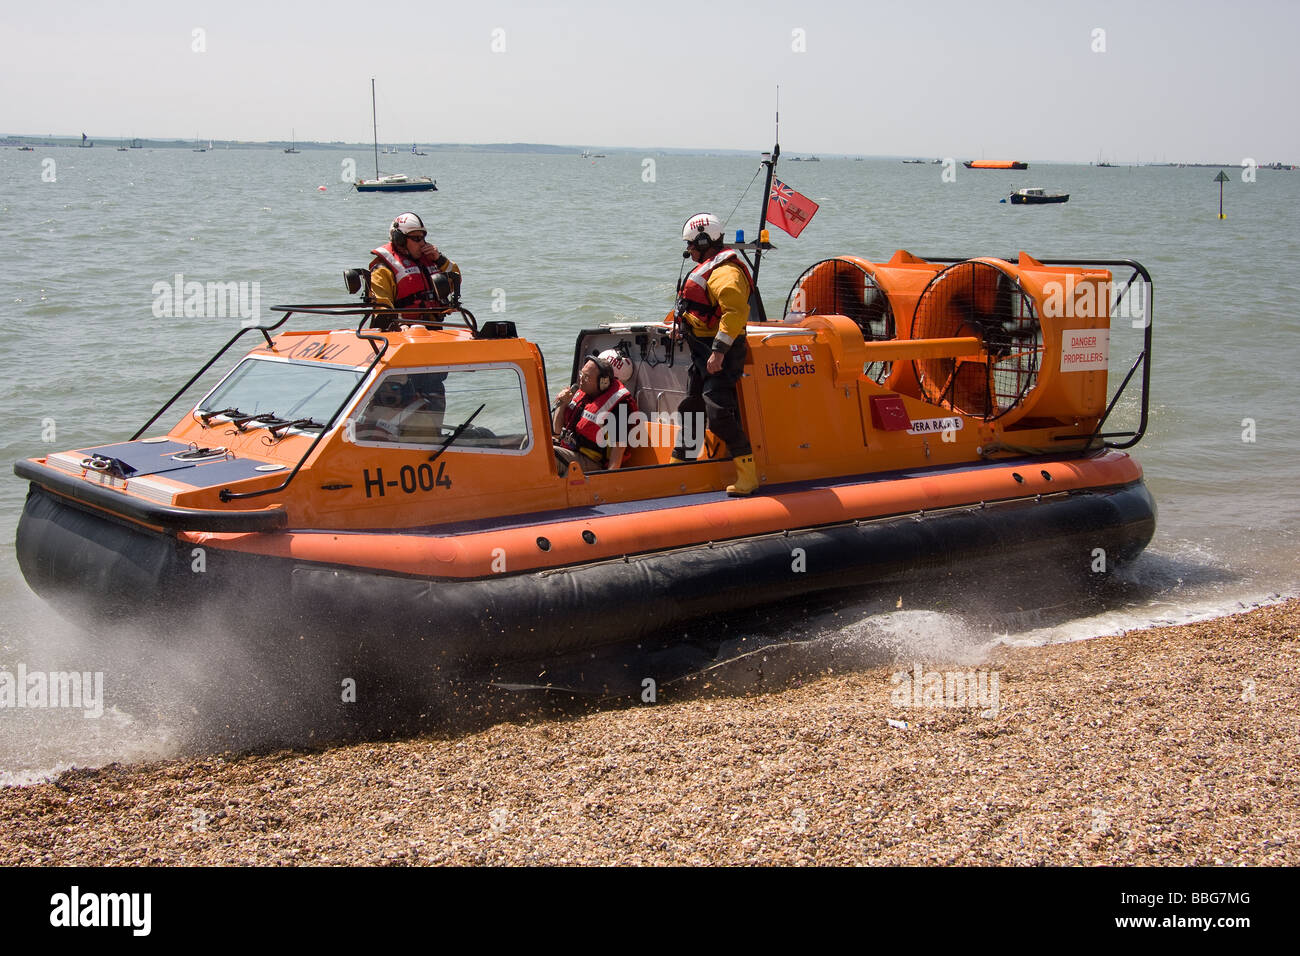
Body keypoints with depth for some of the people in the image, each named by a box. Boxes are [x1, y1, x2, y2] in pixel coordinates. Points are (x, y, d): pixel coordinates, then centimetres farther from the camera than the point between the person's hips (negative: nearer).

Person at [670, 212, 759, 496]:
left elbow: (736, 312, -30)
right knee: (689, 409, 19)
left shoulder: (724, 272, -19)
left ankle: (748, 476, -12)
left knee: (720, 415, -16)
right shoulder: (708, 269, 17)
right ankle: (680, 463, 33)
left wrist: (719, 351, -32)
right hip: (703, 352, 11)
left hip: (720, 354, -11)